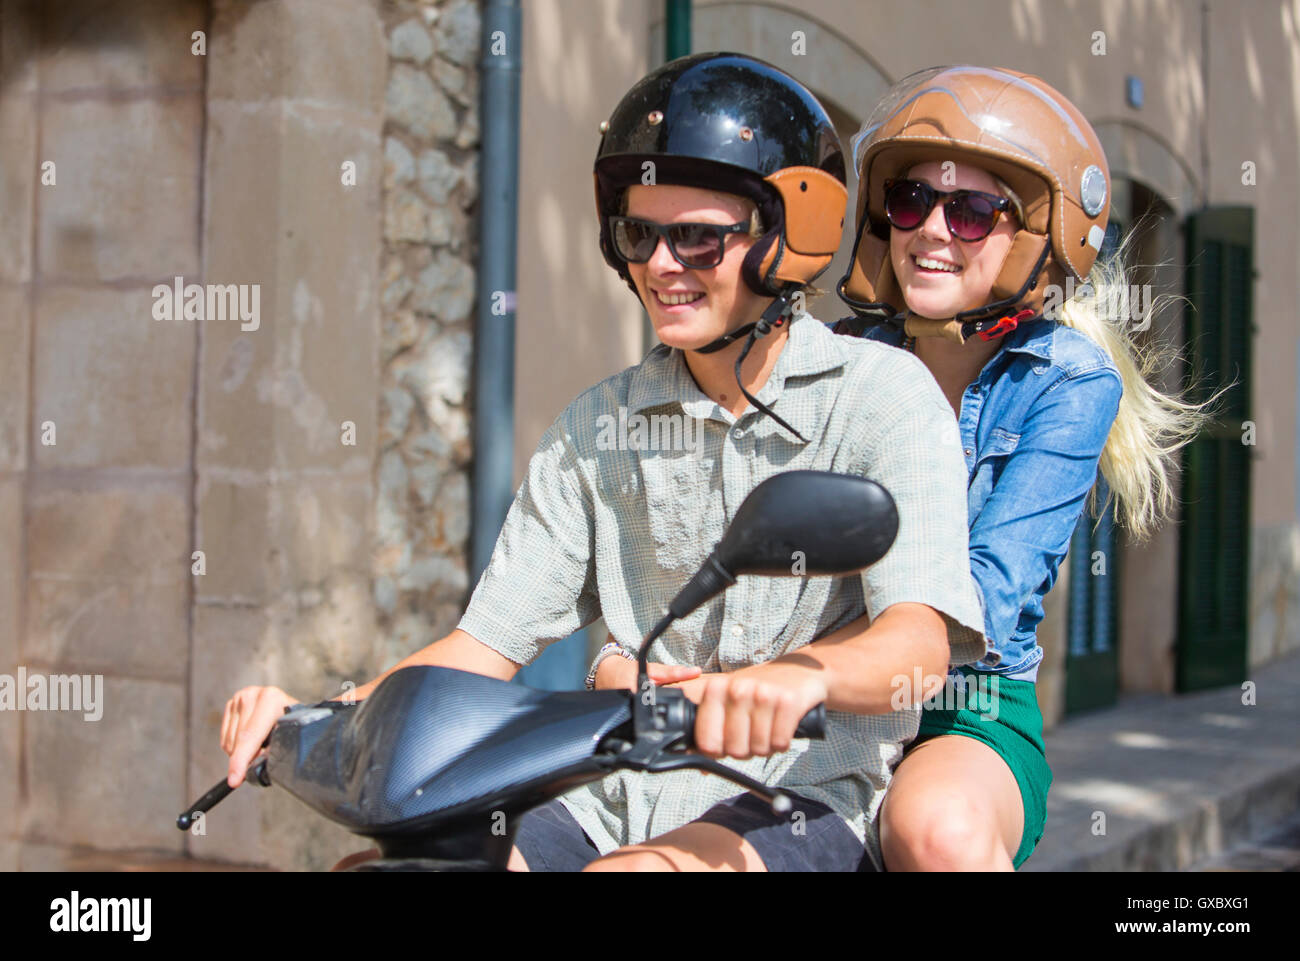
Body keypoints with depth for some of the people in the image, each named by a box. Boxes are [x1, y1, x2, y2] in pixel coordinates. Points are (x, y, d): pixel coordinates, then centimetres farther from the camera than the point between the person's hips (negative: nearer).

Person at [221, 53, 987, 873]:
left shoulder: (882, 395, -4)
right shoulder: (598, 426, 11)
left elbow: (921, 637, -18)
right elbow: (492, 639, 7)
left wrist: (801, 675, -42)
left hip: (808, 799, -5)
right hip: (624, 796, 5)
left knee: (632, 874, -36)